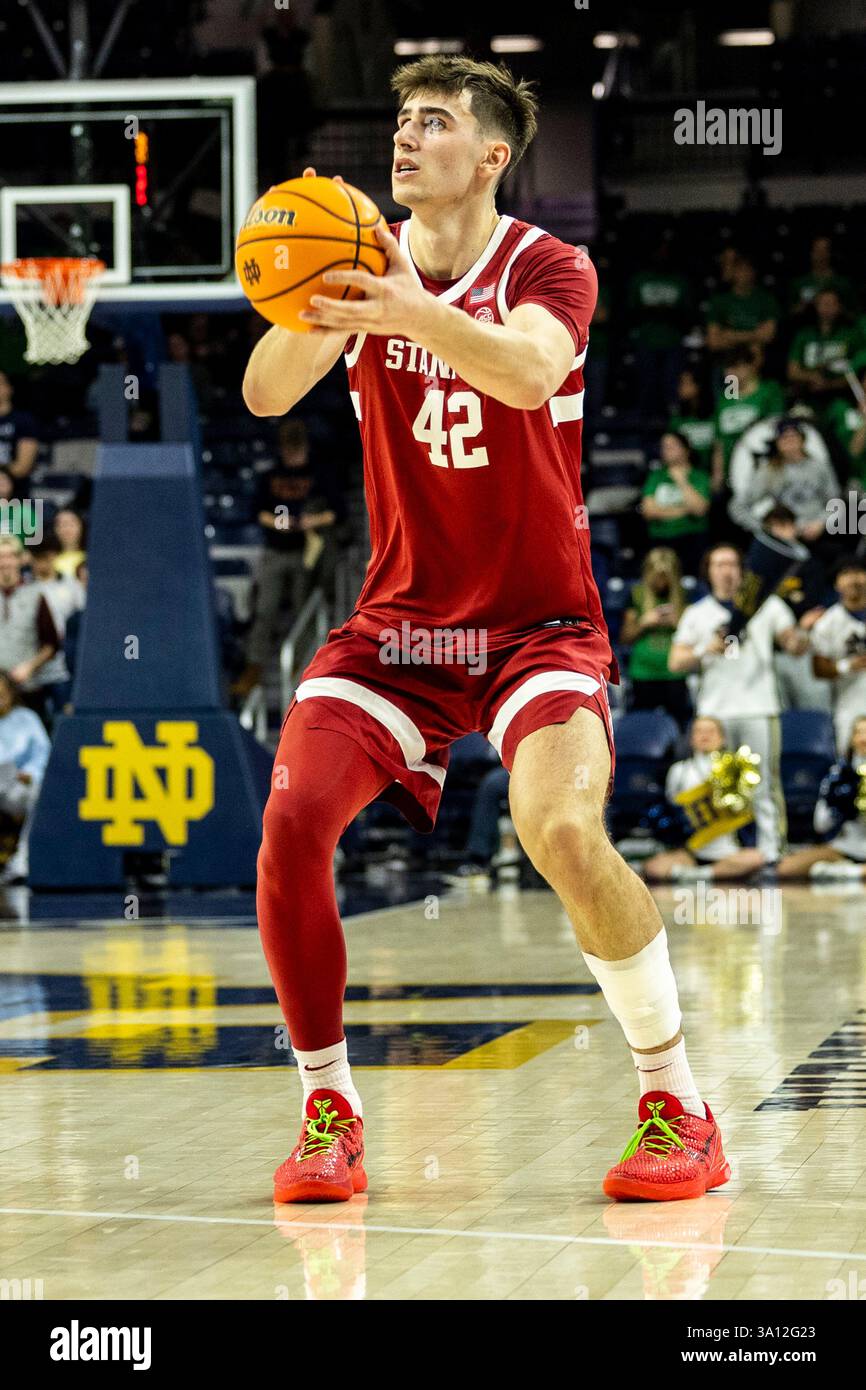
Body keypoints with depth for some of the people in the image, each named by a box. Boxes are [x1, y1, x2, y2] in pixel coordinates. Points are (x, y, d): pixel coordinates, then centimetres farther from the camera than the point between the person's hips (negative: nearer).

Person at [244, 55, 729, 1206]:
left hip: (539, 622, -3)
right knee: (291, 822, -17)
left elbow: (529, 371, -31)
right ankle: (329, 1110, 0)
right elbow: (264, 395, -13)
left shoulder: (548, 269, -7)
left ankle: (677, 1106, -10)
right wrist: (306, 312, -36)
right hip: (397, 617, 3)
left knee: (562, 831, -27)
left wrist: (411, 313, -49)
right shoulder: (367, 263, 2)